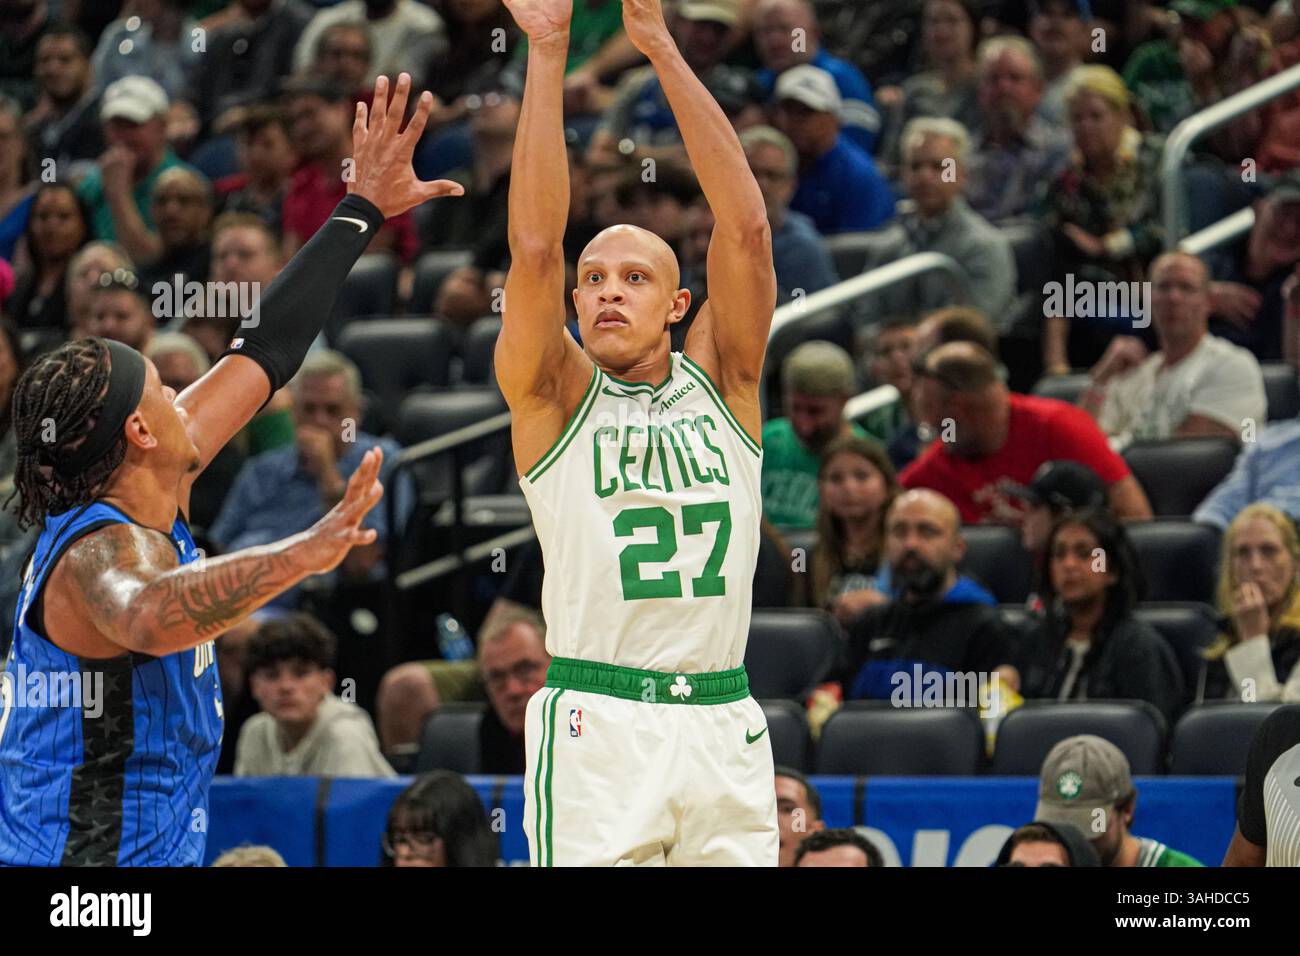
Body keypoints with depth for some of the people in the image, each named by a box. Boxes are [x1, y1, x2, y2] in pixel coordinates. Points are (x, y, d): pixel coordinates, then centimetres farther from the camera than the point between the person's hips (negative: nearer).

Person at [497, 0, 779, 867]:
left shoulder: (721, 384, 10)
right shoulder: (555, 397, 5)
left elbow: (747, 228, -1)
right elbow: (535, 246, -9)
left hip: (723, 728, 3)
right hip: (596, 724, -3)